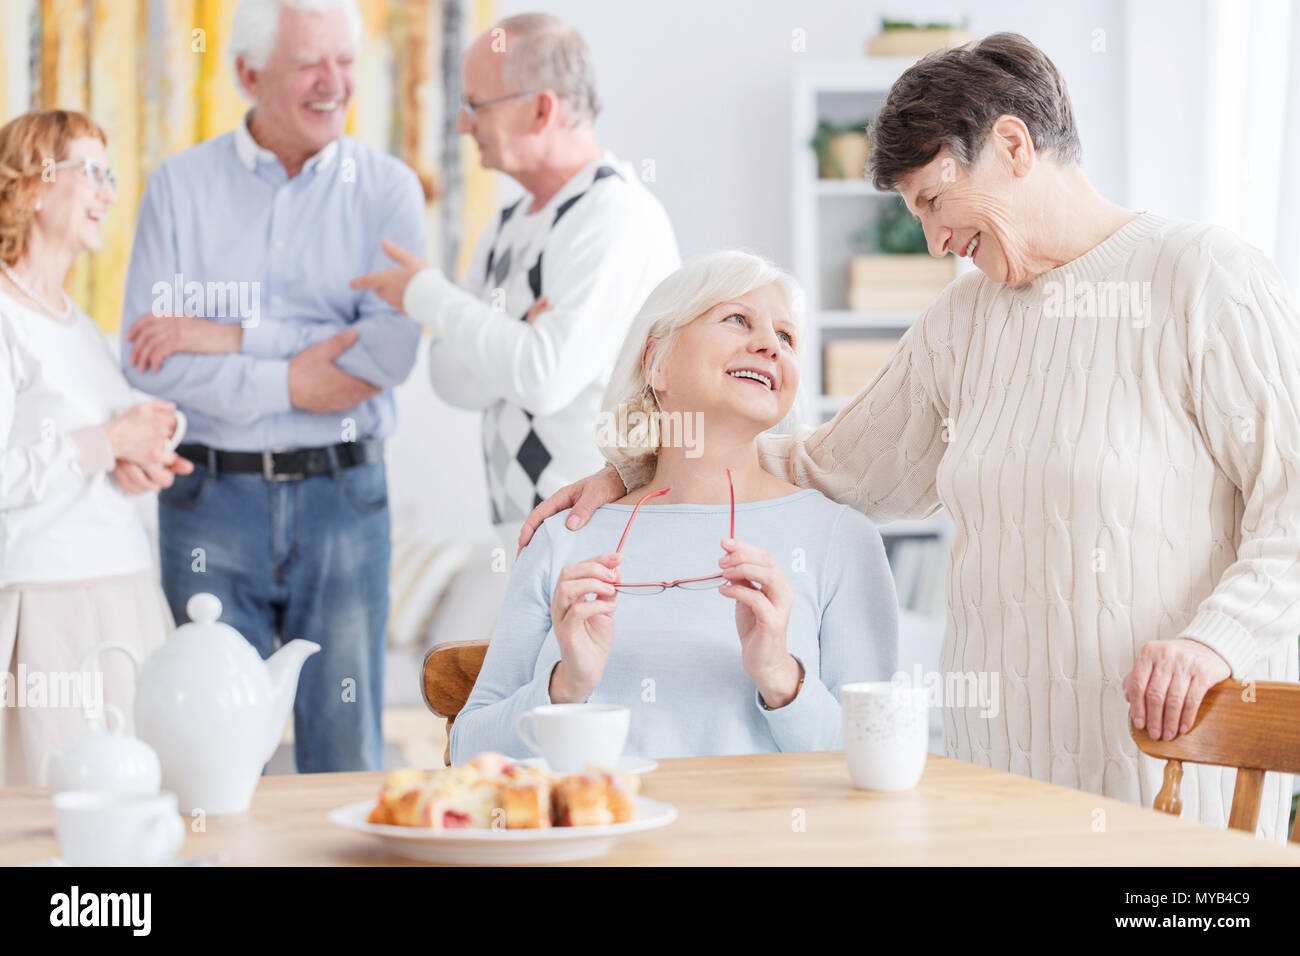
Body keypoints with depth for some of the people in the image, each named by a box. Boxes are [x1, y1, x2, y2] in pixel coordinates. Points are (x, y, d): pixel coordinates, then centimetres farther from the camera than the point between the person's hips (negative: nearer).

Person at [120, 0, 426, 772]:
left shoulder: (387, 188, 2)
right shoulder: (181, 187, 4)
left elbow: (395, 347, -12)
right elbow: (147, 355, -5)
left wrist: (229, 337, -12)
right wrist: (290, 383, -13)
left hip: (343, 494, 0)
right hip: (213, 496, 0)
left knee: (347, 746, 4)